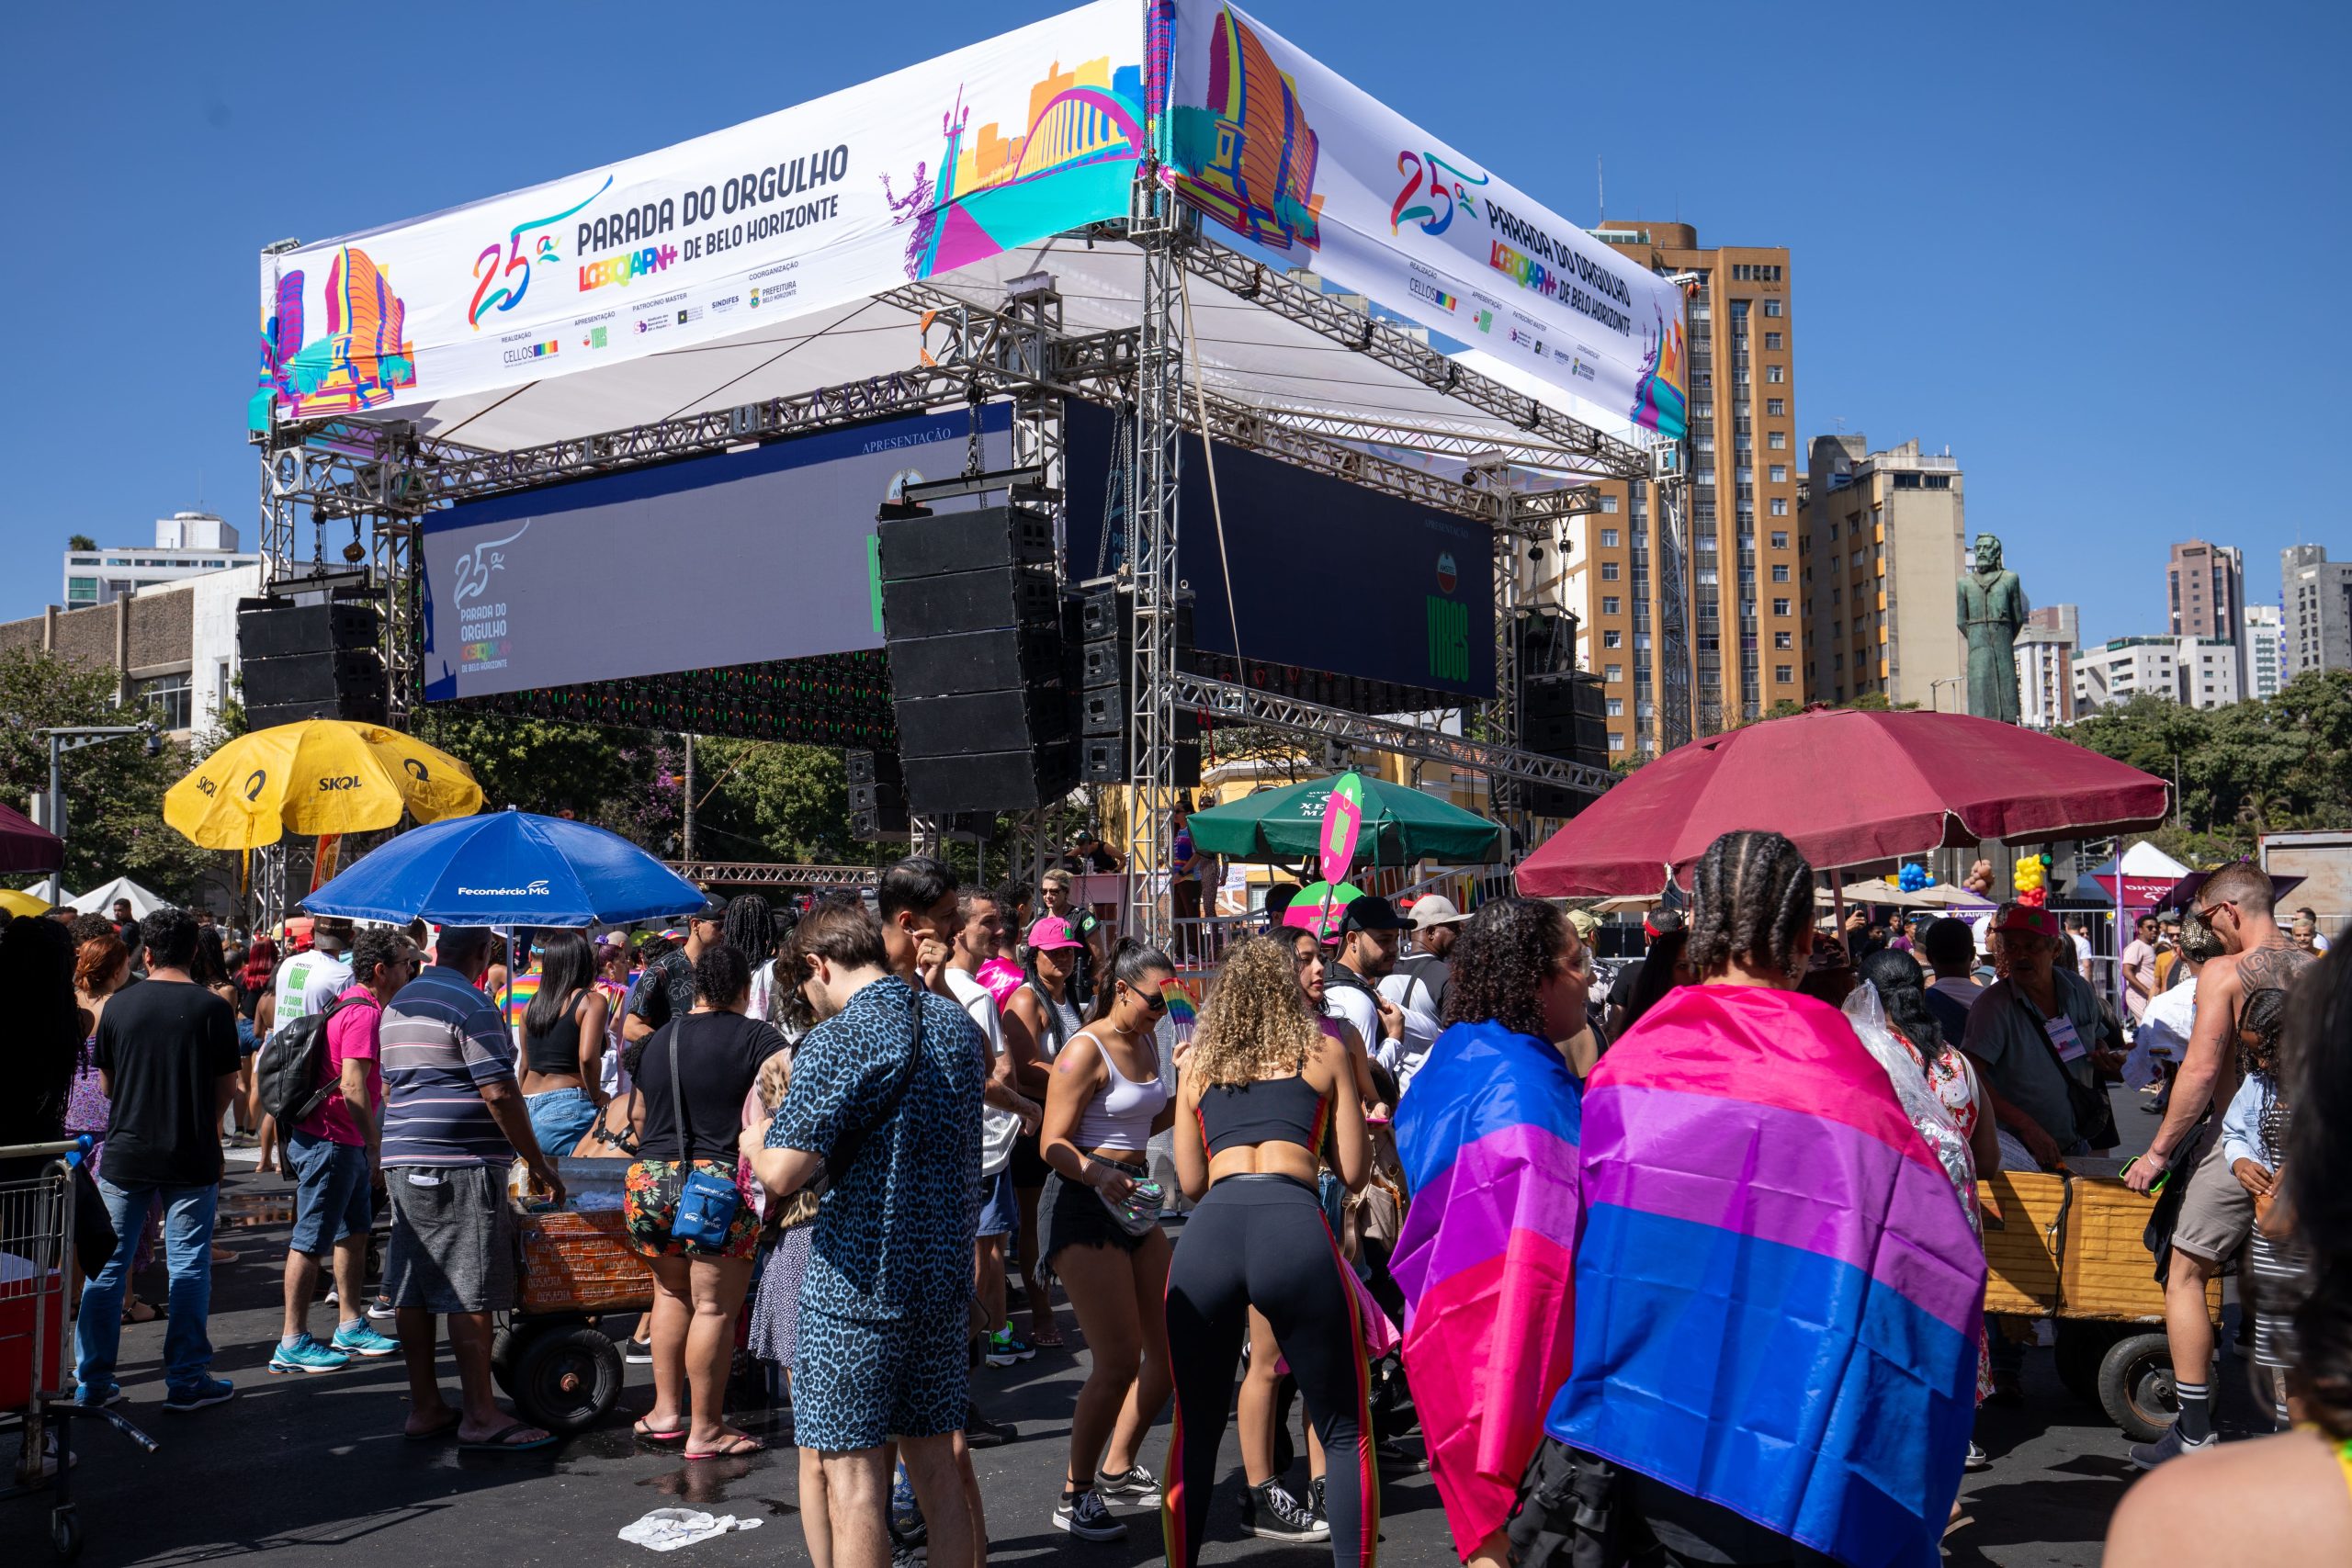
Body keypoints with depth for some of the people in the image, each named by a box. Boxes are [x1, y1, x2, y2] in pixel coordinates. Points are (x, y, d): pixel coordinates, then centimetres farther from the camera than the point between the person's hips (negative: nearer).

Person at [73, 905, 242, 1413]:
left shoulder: (119, 1005, -1)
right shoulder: (213, 1008, -8)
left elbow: (105, 1084, 9)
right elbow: (227, 1088, -3)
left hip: (125, 1155, 2)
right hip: (191, 1160, -2)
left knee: (107, 1265, 11)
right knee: (188, 1266, 4)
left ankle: (92, 1380, 17)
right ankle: (186, 1380, 8)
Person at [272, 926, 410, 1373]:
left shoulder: (353, 1005, 15)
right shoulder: (364, 1013, -18)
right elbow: (352, 1087, -24)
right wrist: (375, 1146, -18)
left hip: (347, 1143, 11)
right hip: (330, 1142, -11)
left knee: (354, 1233, 16)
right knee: (311, 1241, -4)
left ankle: (351, 1327, 25)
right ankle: (292, 1344, 3)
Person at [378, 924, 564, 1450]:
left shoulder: (398, 1003, 17)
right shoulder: (472, 1004, -12)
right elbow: (500, 1093, -17)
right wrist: (537, 1163, -10)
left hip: (404, 1162, 9)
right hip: (460, 1166, -9)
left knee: (413, 1289, 10)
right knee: (470, 1293, -5)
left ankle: (425, 1407, 17)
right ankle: (479, 1416, -2)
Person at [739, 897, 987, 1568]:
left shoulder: (836, 1041, -16)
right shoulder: (955, 1024, 7)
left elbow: (783, 1173, -21)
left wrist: (753, 1139, 0)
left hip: (859, 1281, -7)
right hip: (944, 1277, 7)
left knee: (854, 1482, 3)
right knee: (937, 1463, 15)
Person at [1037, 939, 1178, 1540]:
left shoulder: (1145, 1042, 11)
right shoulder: (1087, 1049, -14)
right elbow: (1053, 1145, -18)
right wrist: (1101, 1174, -36)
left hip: (1134, 1201, 8)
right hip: (1082, 1201, -8)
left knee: (1171, 1344, 8)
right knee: (1119, 1360, -9)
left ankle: (1117, 1468, 26)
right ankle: (1076, 1496, 8)